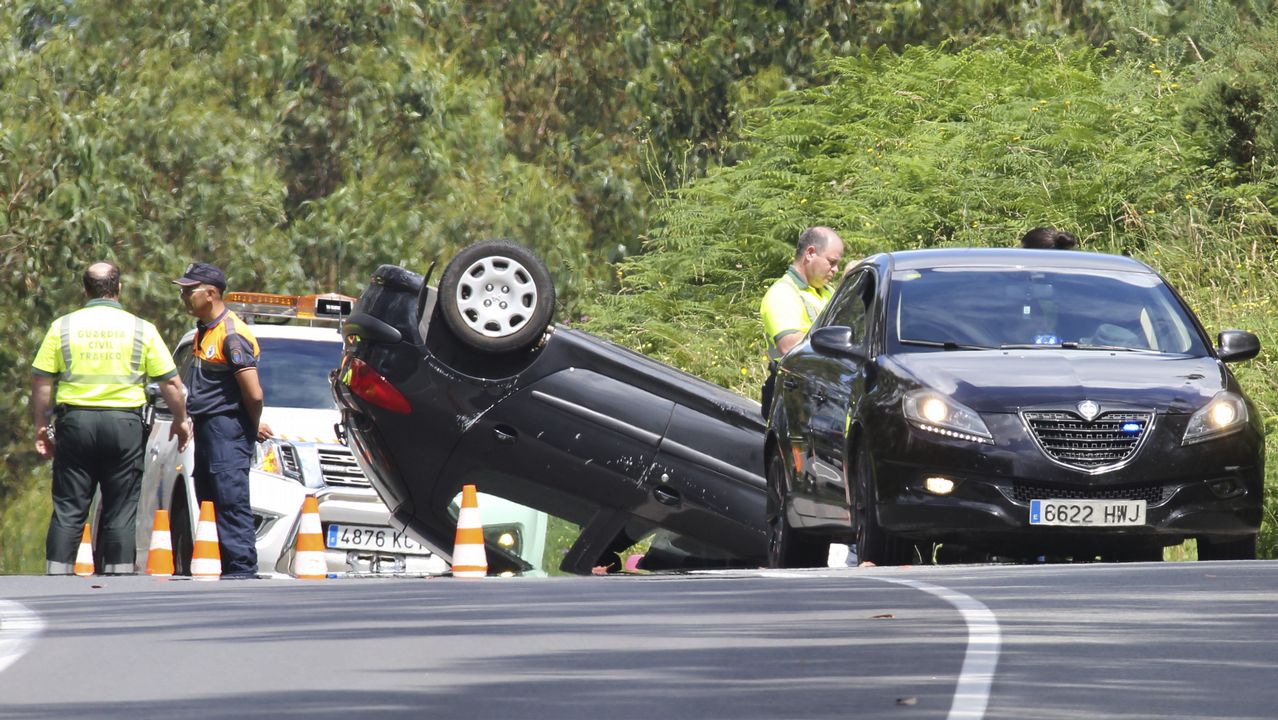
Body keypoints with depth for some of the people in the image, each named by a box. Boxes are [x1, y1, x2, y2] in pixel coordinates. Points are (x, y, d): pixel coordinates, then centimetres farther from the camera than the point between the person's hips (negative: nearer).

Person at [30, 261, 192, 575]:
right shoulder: (141, 329, 2)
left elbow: (41, 382, 2)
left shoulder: (63, 326, 4)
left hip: (75, 421, 1)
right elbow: (171, 382, 3)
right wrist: (180, 420, 17)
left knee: (68, 510, 3)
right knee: (121, 512, 4)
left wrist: (41, 426, 11)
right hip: (124, 425, -1)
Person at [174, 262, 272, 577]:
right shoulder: (204, 331, 16)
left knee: (232, 504, -13)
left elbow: (253, 394, -19)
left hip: (228, 431, -10)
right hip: (206, 430, 10)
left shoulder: (231, 334, -16)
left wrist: (253, 427, -2)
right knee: (210, 503, 10)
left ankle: (242, 571, -15)